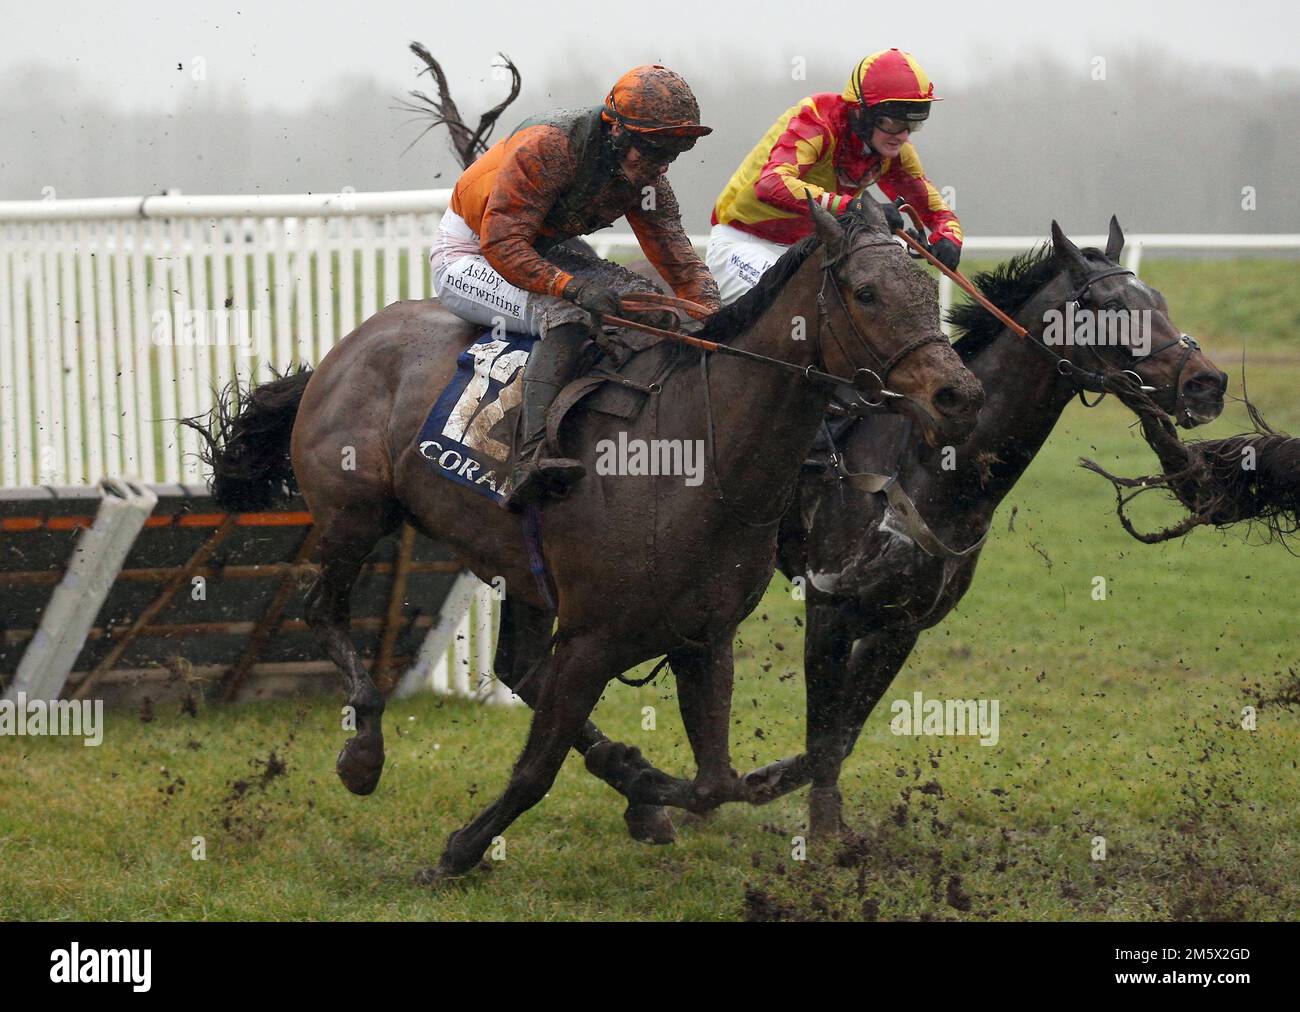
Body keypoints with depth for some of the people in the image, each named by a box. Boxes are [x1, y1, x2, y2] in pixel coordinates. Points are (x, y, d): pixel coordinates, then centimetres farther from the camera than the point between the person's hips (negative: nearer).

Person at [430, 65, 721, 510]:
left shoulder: (644, 175, -6)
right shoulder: (548, 146, -29)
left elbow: (678, 257, -4)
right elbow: (500, 244, -34)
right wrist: (572, 287, -46)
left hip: (539, 252, 8)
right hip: (468, 255, -8)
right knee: (566, 317, -33)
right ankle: (531, 461, -48)